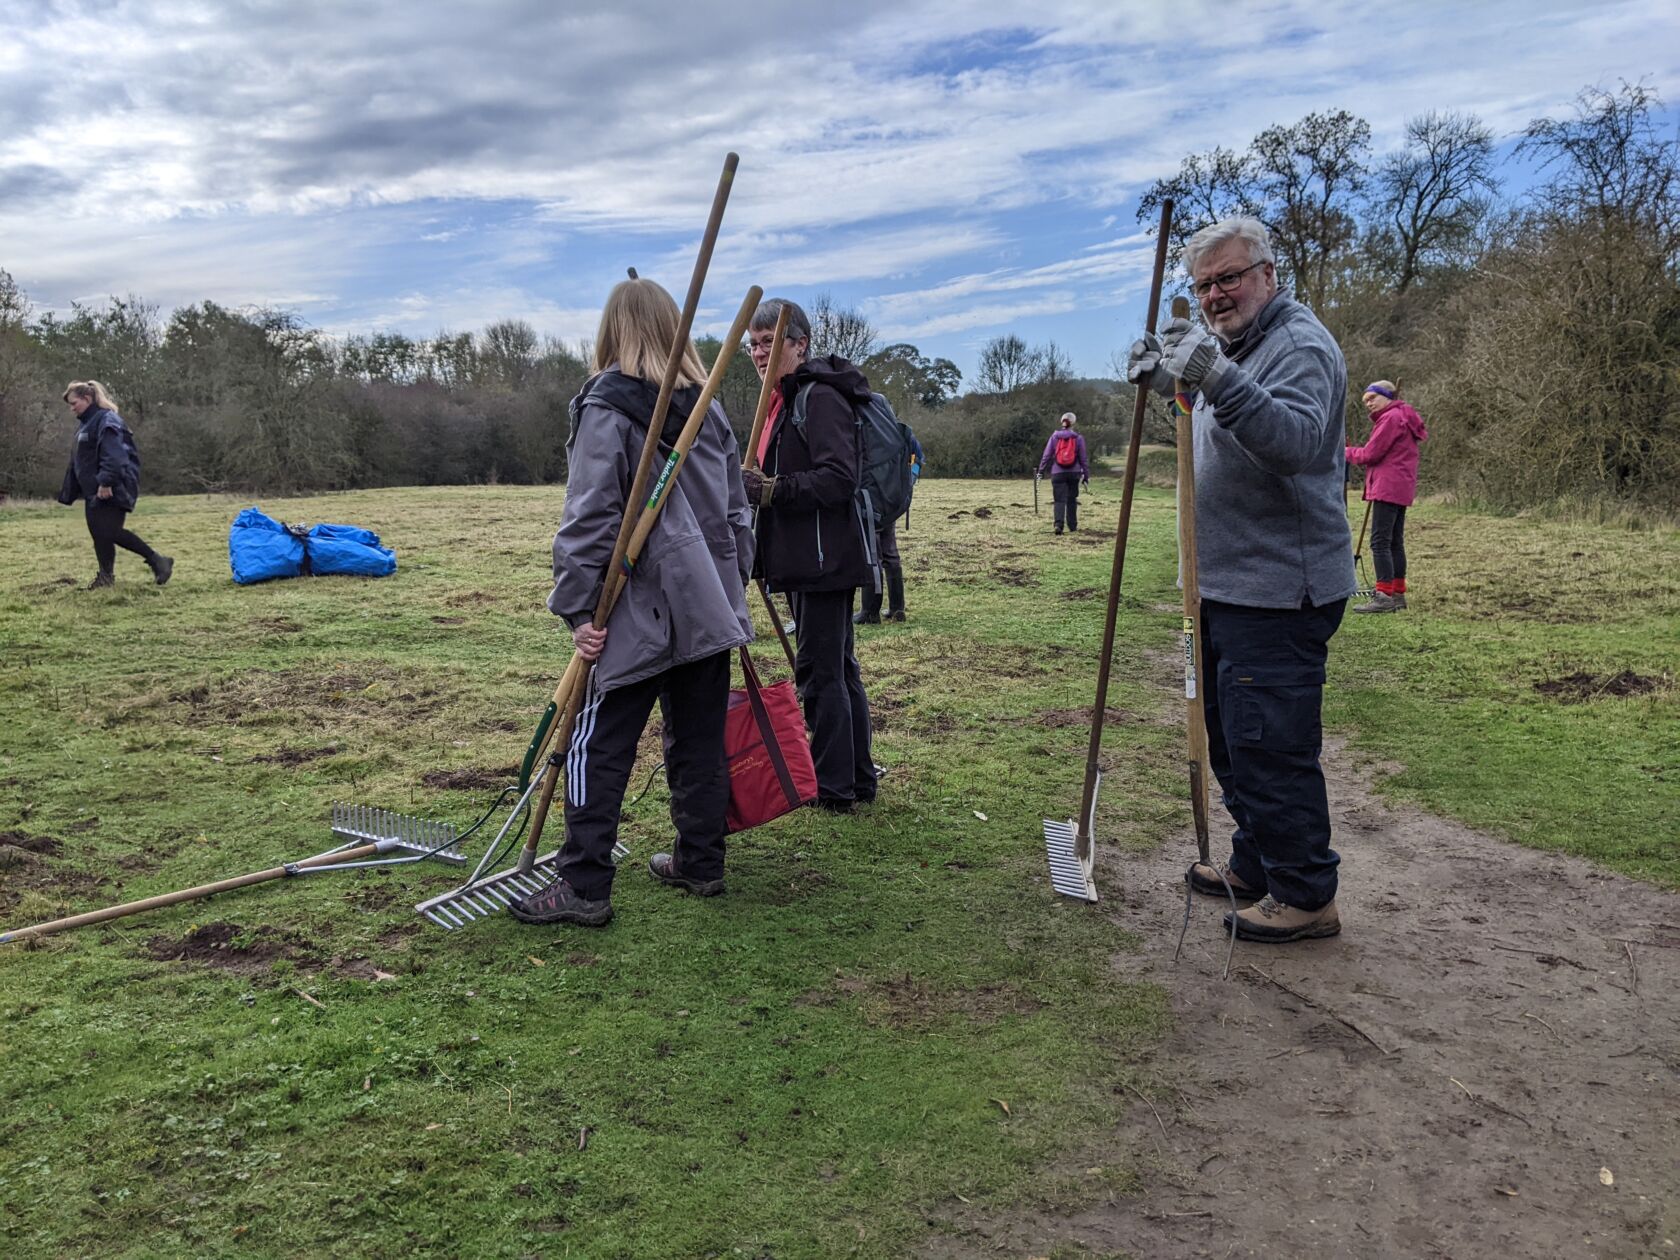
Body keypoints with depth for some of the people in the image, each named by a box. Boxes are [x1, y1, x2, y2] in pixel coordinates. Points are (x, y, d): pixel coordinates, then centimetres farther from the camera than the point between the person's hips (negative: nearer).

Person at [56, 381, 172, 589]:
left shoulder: (106, 420, -12)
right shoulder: (84, 424, 19)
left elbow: (113, 456, -24)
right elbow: (78, 461, 25)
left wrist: (106, 482, -30)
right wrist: (69, 491, 23)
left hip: (112, 489, -10)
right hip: (94, 490, 10)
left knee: (110, 531, -14)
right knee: (98, 533, 9)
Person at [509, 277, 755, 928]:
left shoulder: (605, 407, -8)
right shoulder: (709, 407, 12)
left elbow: (590, 518, -14)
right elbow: (737, 509, 17)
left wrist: (579, 606, -9)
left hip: (640, 612, -6)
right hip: (710, 607, 7)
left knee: (598, 749, 0)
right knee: (700, 742, 14)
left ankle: (584, 886, 3)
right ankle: (701, 862, 24)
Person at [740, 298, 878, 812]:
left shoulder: (820, 397, -13)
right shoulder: (783, 399, 18)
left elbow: (839, 478, -23)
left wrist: (771, 490, -24)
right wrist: (754, 485, 10)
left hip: (824, 557, -10)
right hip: (802, 557, 10)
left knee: (819, 671, -4)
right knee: (839, 669, 15)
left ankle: (833, 788, 7)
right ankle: (858, 779, 25)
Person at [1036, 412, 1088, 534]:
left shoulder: (1054, 436, 2)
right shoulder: (1078, 437, 0)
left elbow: (1047, 455, 2)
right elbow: (1083, 458, 3)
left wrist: (1041, 471, 7)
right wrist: (1086, 475, 9)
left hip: (1058, 473, 0)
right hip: (1074, 473, 0)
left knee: (1060, 500, -1)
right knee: (1072, 500, 13)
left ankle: (1058, 524, -21)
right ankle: (1072, 527, 18)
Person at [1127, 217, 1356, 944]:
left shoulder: (1300, 346, -14)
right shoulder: (1229, 346, 17)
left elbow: (1298, 438, -32)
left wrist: (1217, 380, -44)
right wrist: (1167, 379, 14)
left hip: (1276, 593, -10)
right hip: (1227, 587, 10)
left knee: (1270, 746, -6)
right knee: (1230, 739, 19)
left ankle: (1306, 896, 7)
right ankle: (1255, 865, 34)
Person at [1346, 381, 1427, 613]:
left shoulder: (1391, 418, -10)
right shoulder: (1401, 417, 23)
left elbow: (1371, 454, -12)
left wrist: (1349, 452, 4)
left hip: (1388, 487, -11)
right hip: (1400, 487, 11)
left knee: (1380, 541, -12)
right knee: (1395, 542, 13)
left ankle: (1385, 596, -16)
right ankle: (1398, 594, 17)